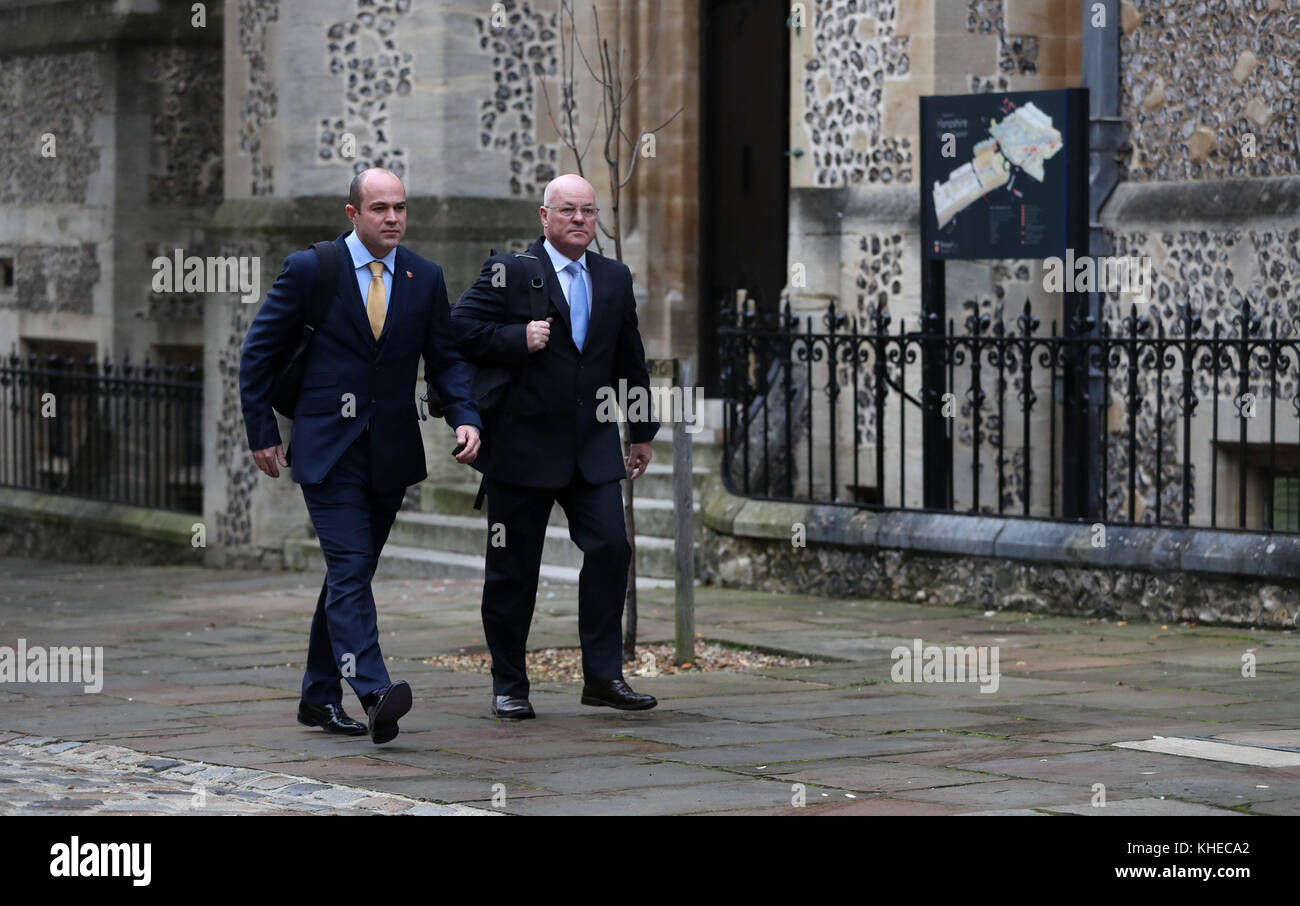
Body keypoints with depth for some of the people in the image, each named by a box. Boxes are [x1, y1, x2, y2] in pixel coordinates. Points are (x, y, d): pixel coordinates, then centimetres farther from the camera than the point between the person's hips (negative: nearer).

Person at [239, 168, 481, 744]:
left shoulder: (425, 278, 6)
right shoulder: (310, 269, -5)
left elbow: (445, 360, 10)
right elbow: (259, 351, 1)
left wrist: (466, 418, -8)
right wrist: (262, 433, -2)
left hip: (390, 452, 4)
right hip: (327, 448, -4)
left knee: (352, 573, 11)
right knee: (349, 570, -15)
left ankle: (320, 696, 21)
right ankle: (374, 694, -26)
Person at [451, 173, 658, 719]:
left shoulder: (614, 278, 13)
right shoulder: (509, 272, -3)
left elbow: (629, 360, 20)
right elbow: (460, 329, -9)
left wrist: (642, 432, 22)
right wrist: (518, 339, -19)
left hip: (593, 446, 4)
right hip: (522, 447, -4)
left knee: (611, 548, -10)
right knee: (512, 570, 3)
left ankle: (603, 676, -2)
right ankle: (509, 687, 14)